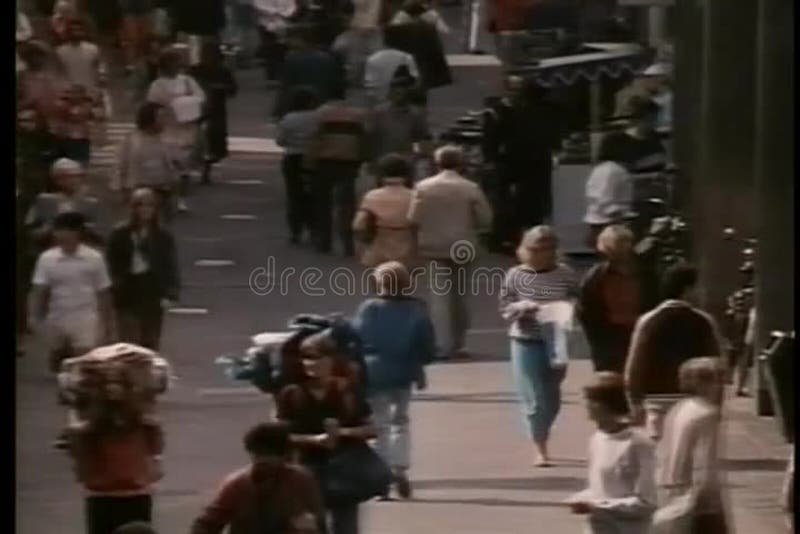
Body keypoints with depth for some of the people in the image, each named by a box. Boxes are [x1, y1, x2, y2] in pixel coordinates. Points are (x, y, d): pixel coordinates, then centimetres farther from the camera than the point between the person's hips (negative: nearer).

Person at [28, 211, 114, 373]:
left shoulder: (94, 259, -4)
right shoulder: (47, 259, -2)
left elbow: (103, 294, 3)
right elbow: (39, 291, -10)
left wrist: (108, 324, 6)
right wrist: (34, 316, -25)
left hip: (85, 322, -3)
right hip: (56, 321, 3)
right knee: (57, 370, 12)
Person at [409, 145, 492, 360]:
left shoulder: (423, 187, -5)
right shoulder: (471, 189, -5)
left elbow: (414, 219, -7)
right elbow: (485, 219, -5)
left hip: (434, 246, -1)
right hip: (462, 247, 1)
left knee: (439, 295, 0)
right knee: (459, 295, 15)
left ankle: (443, 345, -10)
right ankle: (457, 343, 21)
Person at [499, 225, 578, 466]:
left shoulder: (565, 275, 0)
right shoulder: (515, 276, -2)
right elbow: (504, 310, 0)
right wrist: (523, 306, -19)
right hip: (527, 343, -2)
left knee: (552, 399, 12)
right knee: (534, 399, -5)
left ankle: (543, 437, 34)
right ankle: (540, 449, 5)